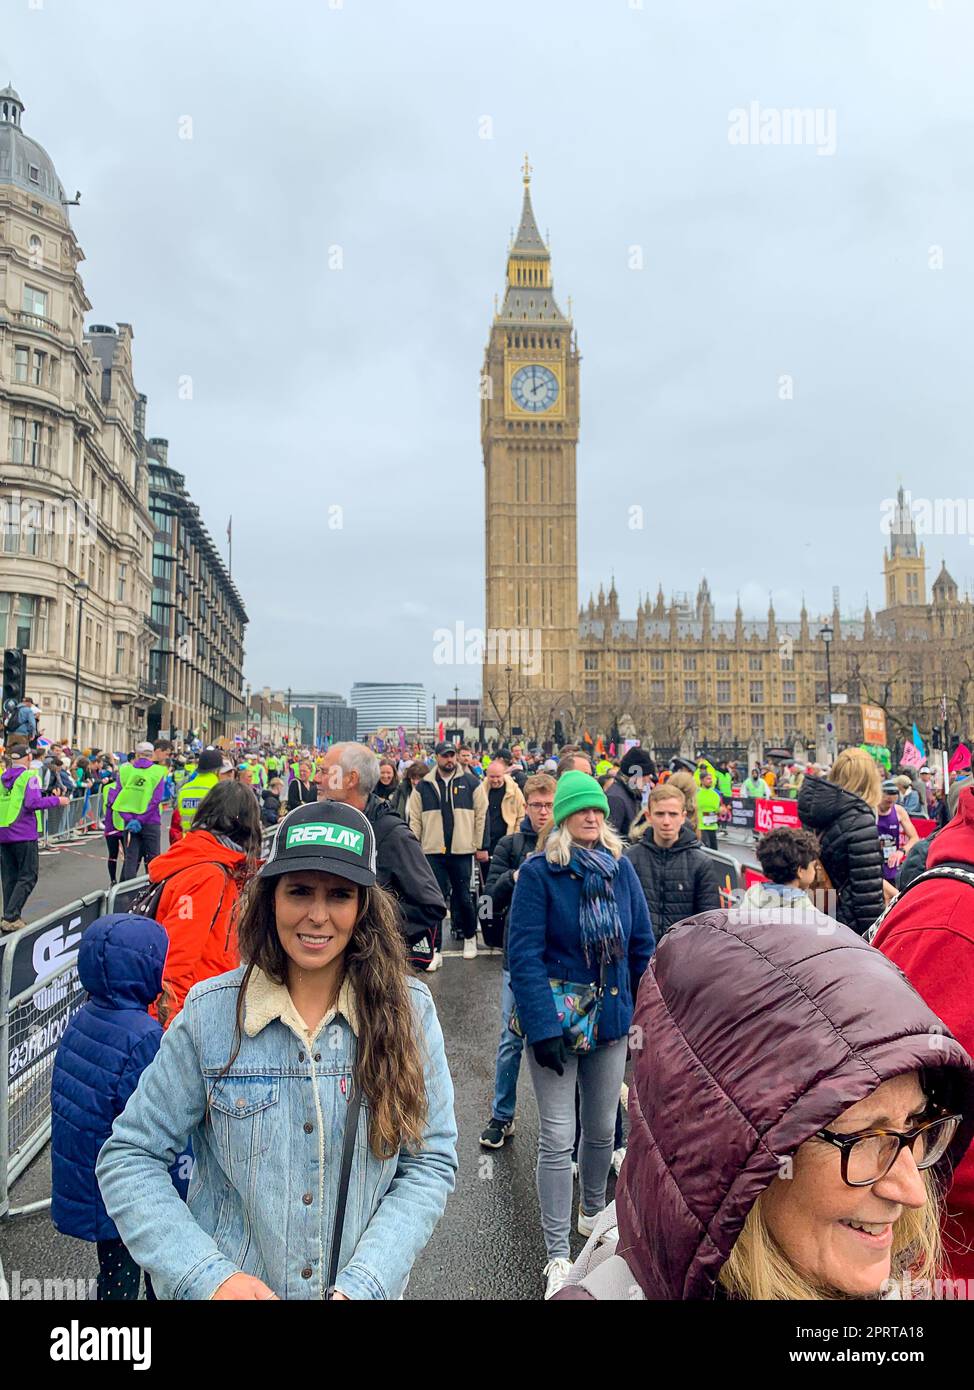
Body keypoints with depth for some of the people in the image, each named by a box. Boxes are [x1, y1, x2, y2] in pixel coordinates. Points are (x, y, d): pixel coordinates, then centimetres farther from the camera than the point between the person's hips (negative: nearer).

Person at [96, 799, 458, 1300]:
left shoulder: (407, 1009, -14)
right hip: (229, 1285, 0)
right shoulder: (210, 1012, -15)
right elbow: (129, 1156, -10)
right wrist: (206, 1276, -20)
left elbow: (430, 1162, -10)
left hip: (365, 1284, 1)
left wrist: (360, 1285, -20)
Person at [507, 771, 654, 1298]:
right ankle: (557, 1255, 18)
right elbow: (525, 955, -16)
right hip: (557, 1017, -4)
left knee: (602, 1129, 19)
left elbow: (642, 945, 6)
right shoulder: (539, 872, -13)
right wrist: (543, 1028, -21)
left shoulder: (621, 868, 0)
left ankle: (593, 1214, 45)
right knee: (558, 1138, 2)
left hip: (611, 1017, 4)